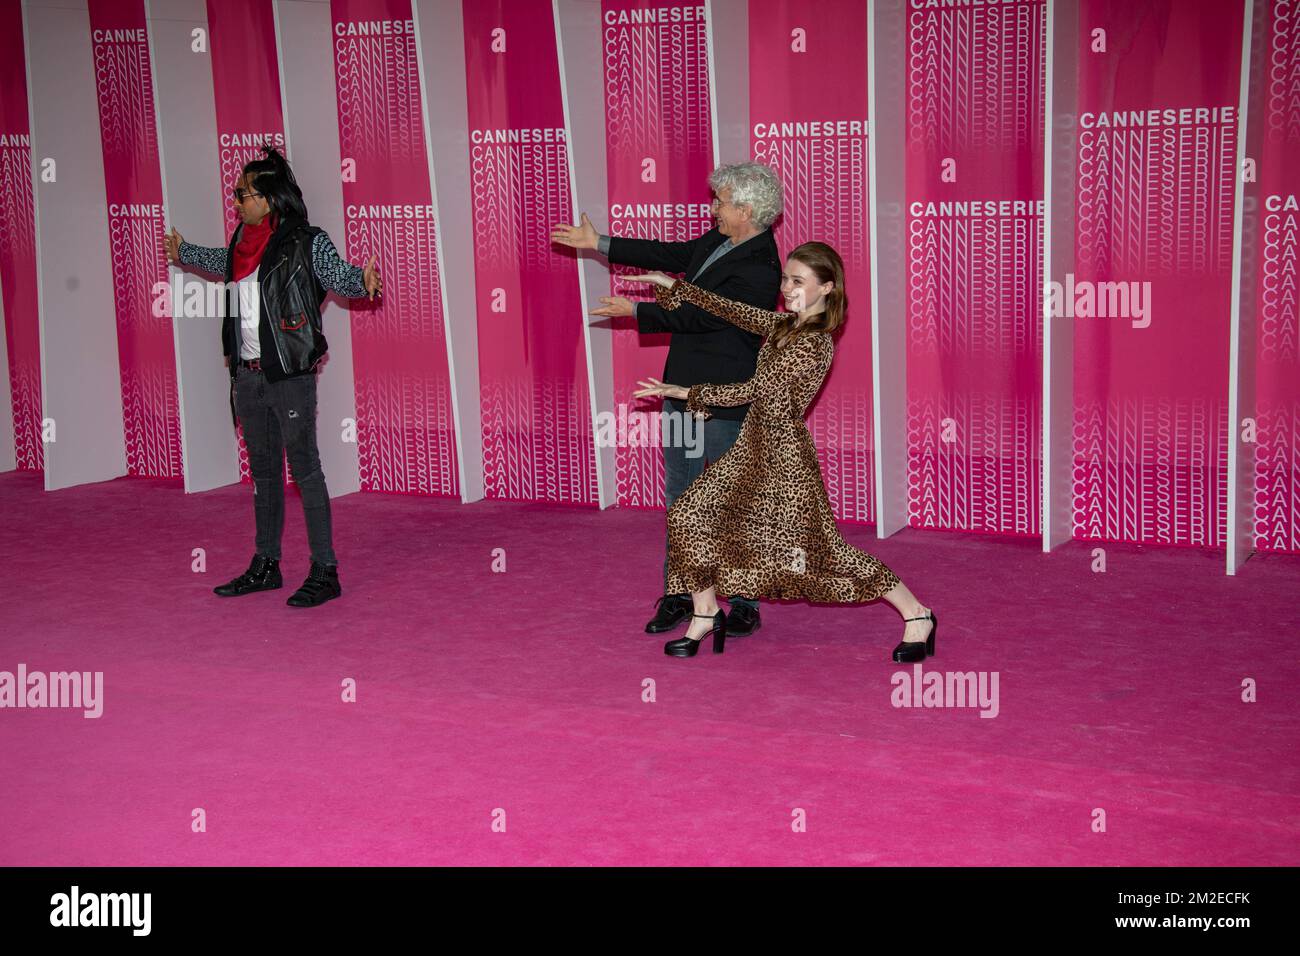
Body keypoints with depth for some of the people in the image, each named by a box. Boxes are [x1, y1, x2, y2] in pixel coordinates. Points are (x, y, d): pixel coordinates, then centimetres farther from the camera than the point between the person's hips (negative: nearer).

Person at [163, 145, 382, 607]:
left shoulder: (305, 242, -10)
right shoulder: (243, 241, 11)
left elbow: (338, 275, -20)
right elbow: (223, 262, 32)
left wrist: (363, 279, -44)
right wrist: (183, 252, 50)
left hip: (290, 374, -8)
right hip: (248, 375, 8)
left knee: (304, 468, -7)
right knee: (263, 471, 15)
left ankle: (325, 572, -2)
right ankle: (266, 566, 25)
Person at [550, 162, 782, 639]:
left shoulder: (758, 272, -22)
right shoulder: (720, 239, 6)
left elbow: (699, 315, -21)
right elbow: (672, 256, 17)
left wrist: (634, 311, -11)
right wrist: (598, 242, 20)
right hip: (682, 390, 9)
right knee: (681, 497, 14)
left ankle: (744, 605, 12)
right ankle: (678, 594, 24)